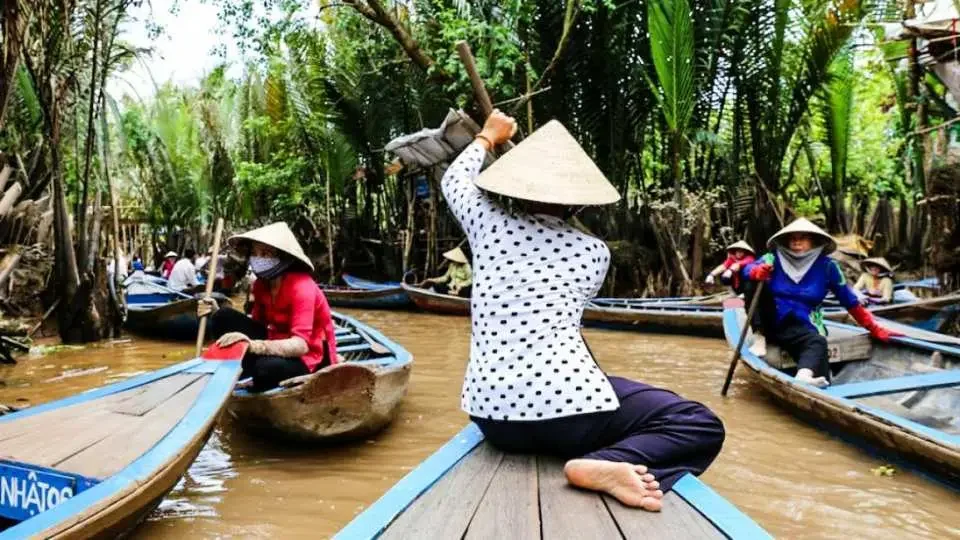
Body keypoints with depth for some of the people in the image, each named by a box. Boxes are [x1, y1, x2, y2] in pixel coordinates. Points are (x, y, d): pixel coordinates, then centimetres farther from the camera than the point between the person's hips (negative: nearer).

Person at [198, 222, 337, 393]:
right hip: (278, 344, 7)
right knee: (224, 317, -10)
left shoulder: (302, 287, -24)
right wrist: (216, 313, -12)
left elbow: (300, 345, -34)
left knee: (267, 368, -38)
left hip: (308, 357, -6)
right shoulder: (261, 284, -1)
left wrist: (253, 345, -50)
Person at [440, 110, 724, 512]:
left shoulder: (488, 223, 6)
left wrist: (489, 136, 47)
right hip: (568, 408, -5)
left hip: (492, 414, 5)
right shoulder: (595, 251, 6)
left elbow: (454, 179, 30)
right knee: (702, 425, 8)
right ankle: (605, 464, -16)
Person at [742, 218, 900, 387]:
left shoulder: (826, 266, 0)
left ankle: (804, 377, -64)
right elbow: (746, 269, -16)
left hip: (802, 327, 0)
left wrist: (875, 329, 4)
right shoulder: (774, 258, 0)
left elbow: (850, 301, 5)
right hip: (770, 322, 1)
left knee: (817, 342, -34)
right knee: (754, 283, -23)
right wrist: (757, 272, -40)